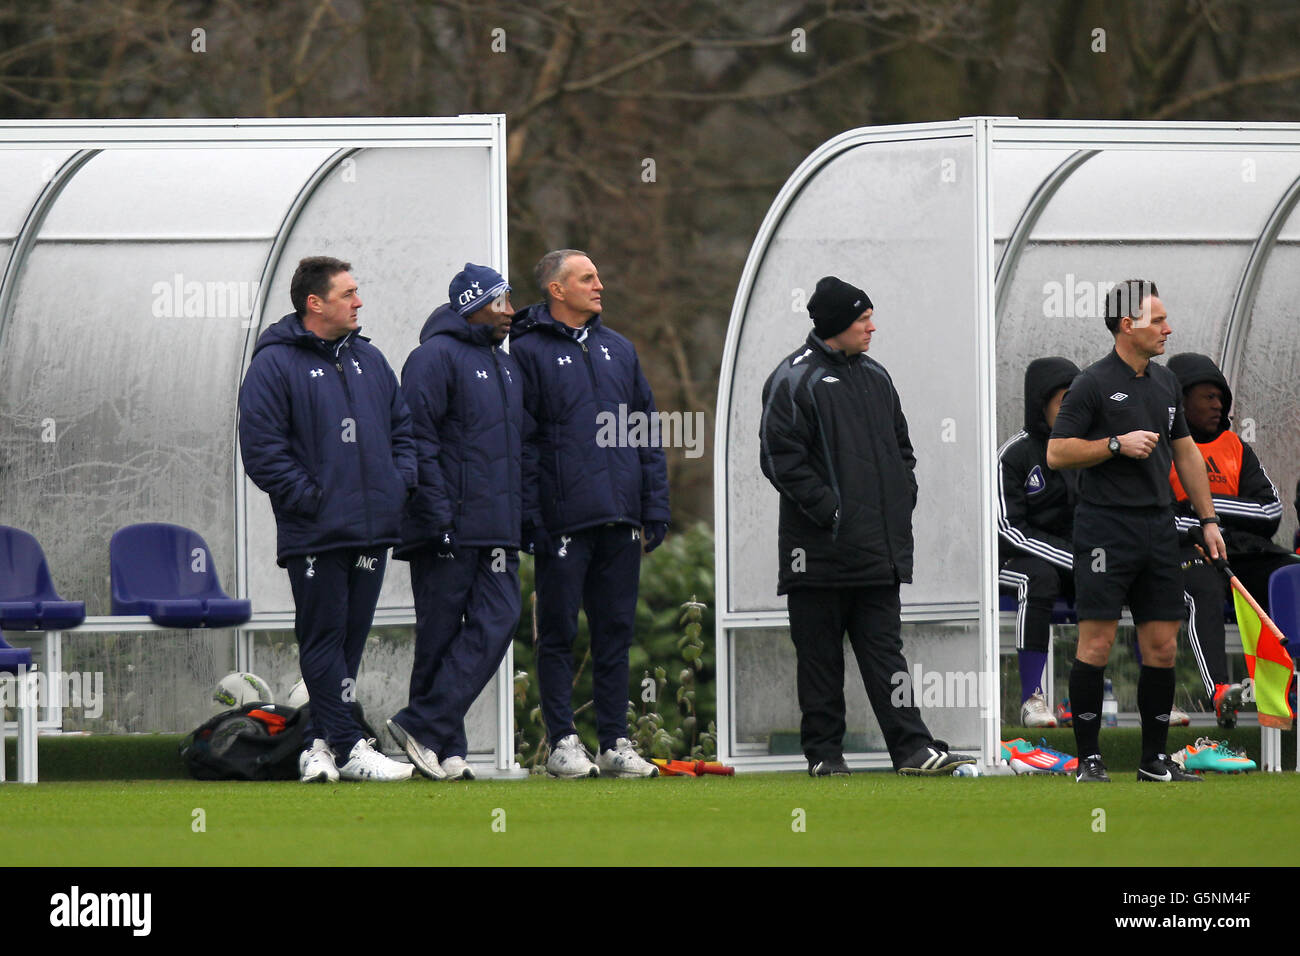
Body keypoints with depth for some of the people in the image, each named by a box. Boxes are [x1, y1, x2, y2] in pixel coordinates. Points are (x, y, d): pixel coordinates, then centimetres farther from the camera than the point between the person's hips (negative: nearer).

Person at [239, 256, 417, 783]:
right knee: (324, 639, -5)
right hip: (315, 536, -7)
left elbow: (402, 426, 23)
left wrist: (401, 481, 6)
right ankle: (349, 749, -8)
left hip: (372, 531, 7)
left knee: (350, 639, 7)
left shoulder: (368, 360, 16)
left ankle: (321, 743, 13)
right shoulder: (275, 364, -6)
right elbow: (262, 451, -11)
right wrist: (310, 498, -15)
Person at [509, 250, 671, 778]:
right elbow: (520, 442, -6)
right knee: (558, 635, -1)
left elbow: (647, 434, 18)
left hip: (621, 517, 5)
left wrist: (655, 510, 10)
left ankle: (615, 742, 10)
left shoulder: (618, 350, 16)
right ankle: (563, 742, 3)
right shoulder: (528, 352, -1)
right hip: (563, 518, -5)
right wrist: (530, 519, -12)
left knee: (615, 634, 7)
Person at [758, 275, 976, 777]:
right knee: (819, 655, 2)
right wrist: (827, 510, -17)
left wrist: (902, 501, 9)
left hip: (879, 547, 6)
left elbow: (901, 447, 25)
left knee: (884, 650, 2)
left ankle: (912, 749, -4)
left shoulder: (875, 376, 16)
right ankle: (823, 751, 7)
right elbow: (780, 457, -12)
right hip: (820, 548, -6)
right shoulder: (795, 379, -6)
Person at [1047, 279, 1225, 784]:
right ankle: (1089, 758, 0)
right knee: (1097, 643, -6)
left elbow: (1185, 452, 22)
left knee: (1162, 647, 4)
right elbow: (1056, 453, -8)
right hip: (1105, 529, -6)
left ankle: (1155, 759, 12)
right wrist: (1118, 444, -16)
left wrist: (1209, 520, 18)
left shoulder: (1166, 382, 15)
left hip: (1159, 531, 6)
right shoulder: (1092, 383, -6)